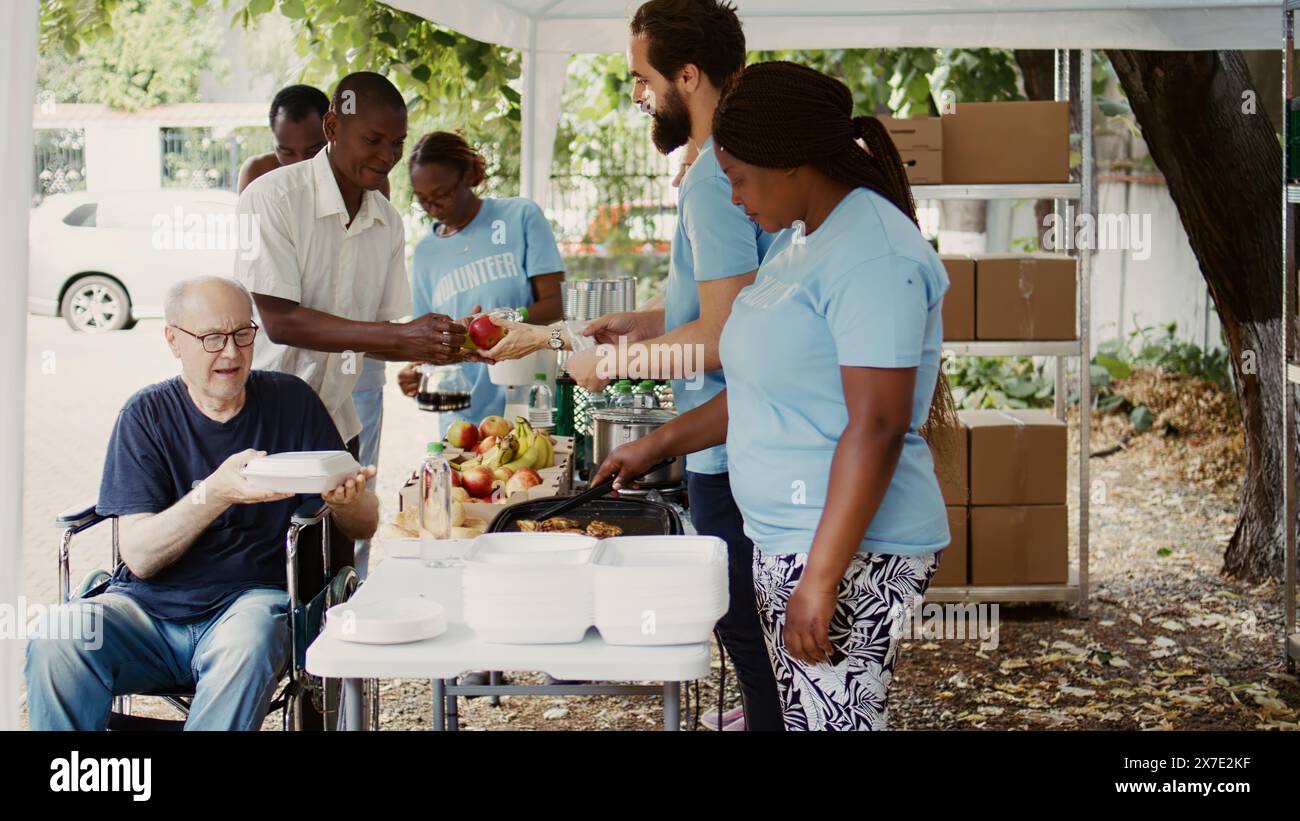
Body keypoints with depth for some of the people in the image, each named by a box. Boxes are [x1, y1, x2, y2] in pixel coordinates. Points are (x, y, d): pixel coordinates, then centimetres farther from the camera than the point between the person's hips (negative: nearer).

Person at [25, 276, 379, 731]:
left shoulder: (290, 400, 6)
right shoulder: (147, 415, 3)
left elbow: (365, 524, 7)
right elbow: (139, 556, -7)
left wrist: (344, 500, -18)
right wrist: (216, 493, -25)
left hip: (253, 596, 0)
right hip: (149, 604, 1)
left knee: (248, 646, -36)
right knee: (55, 647, -29)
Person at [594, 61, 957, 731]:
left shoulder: (869, 254, -16)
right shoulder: (797, 242, 16)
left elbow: (875, 429, -22)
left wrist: (820, 578, -23)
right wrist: (657, 445, 24)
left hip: (849, 551, -9)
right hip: (782, 541, 10)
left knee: (834, 719, -6)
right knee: (796, 716, 11)